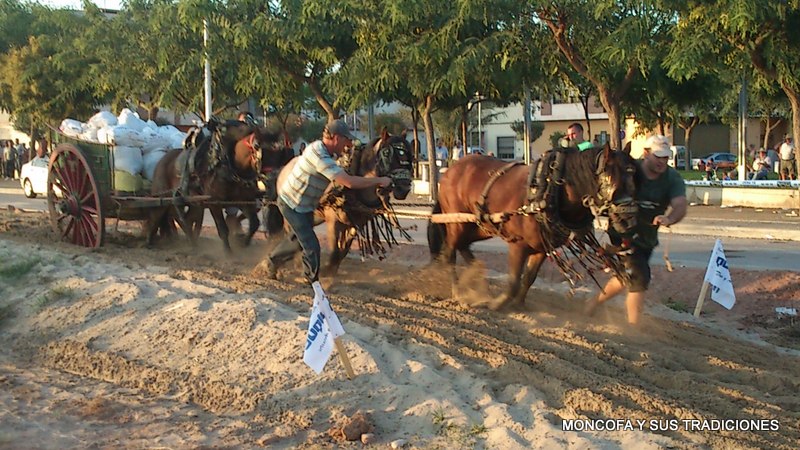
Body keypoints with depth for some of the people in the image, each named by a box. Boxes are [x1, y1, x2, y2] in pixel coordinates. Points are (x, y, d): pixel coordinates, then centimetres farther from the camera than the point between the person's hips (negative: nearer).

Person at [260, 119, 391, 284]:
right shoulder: (320, 156, -32)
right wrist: (379, 181, -28)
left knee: (296, 240, 26)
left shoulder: (320, 147, -3)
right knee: (311, 246, -7)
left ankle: (272, 262, 48)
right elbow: (349, 182, -36)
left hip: (304, 205, 10)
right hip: (292, 205, -10)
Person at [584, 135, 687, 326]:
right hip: (623, 233, -5)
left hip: (648, 237, 5)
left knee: (628, 276, 16)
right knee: (639, 276, -16)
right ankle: (633, 327, -4)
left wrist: (669, 219, -45)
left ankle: (595, 302, 40)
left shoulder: (673, 179, -9)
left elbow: (680, 205, -25)